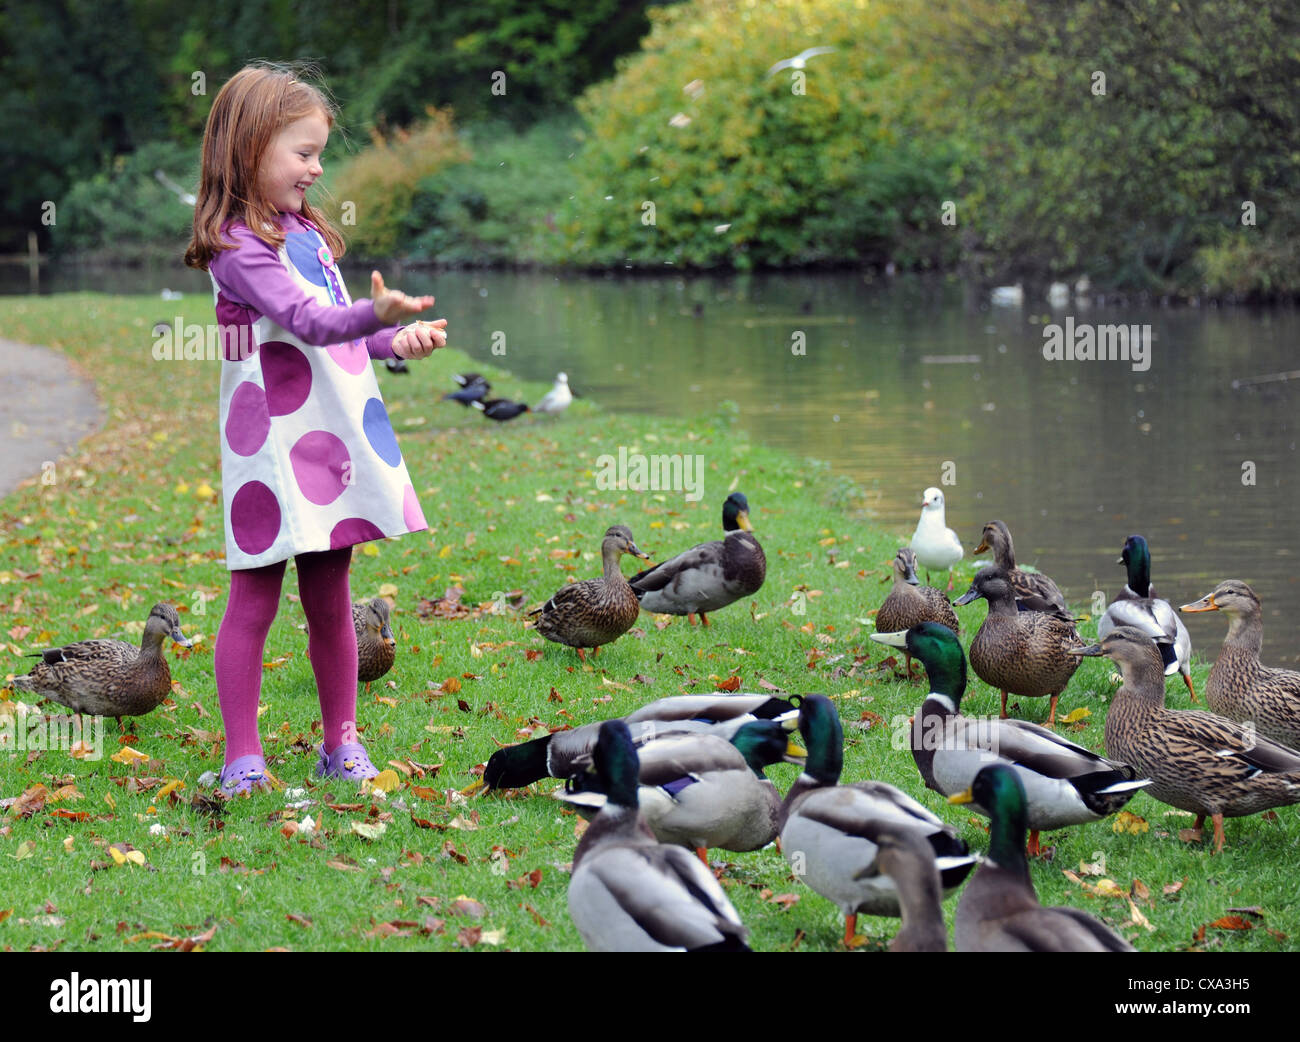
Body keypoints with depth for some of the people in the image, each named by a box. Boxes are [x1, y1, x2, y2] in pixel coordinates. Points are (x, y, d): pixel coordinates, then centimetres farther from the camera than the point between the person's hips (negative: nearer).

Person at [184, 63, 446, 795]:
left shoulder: (307, 231, 16)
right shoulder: (237, 245, -13)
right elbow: (304, 319, -27)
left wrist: (397, 340, 13)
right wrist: (374, 315, -42)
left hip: (333, 442, 8)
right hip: (271, 451, -8)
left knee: (332, 602, 14)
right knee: (255, 602, 0)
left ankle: (341, 744, 23)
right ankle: (243, 757, 6)